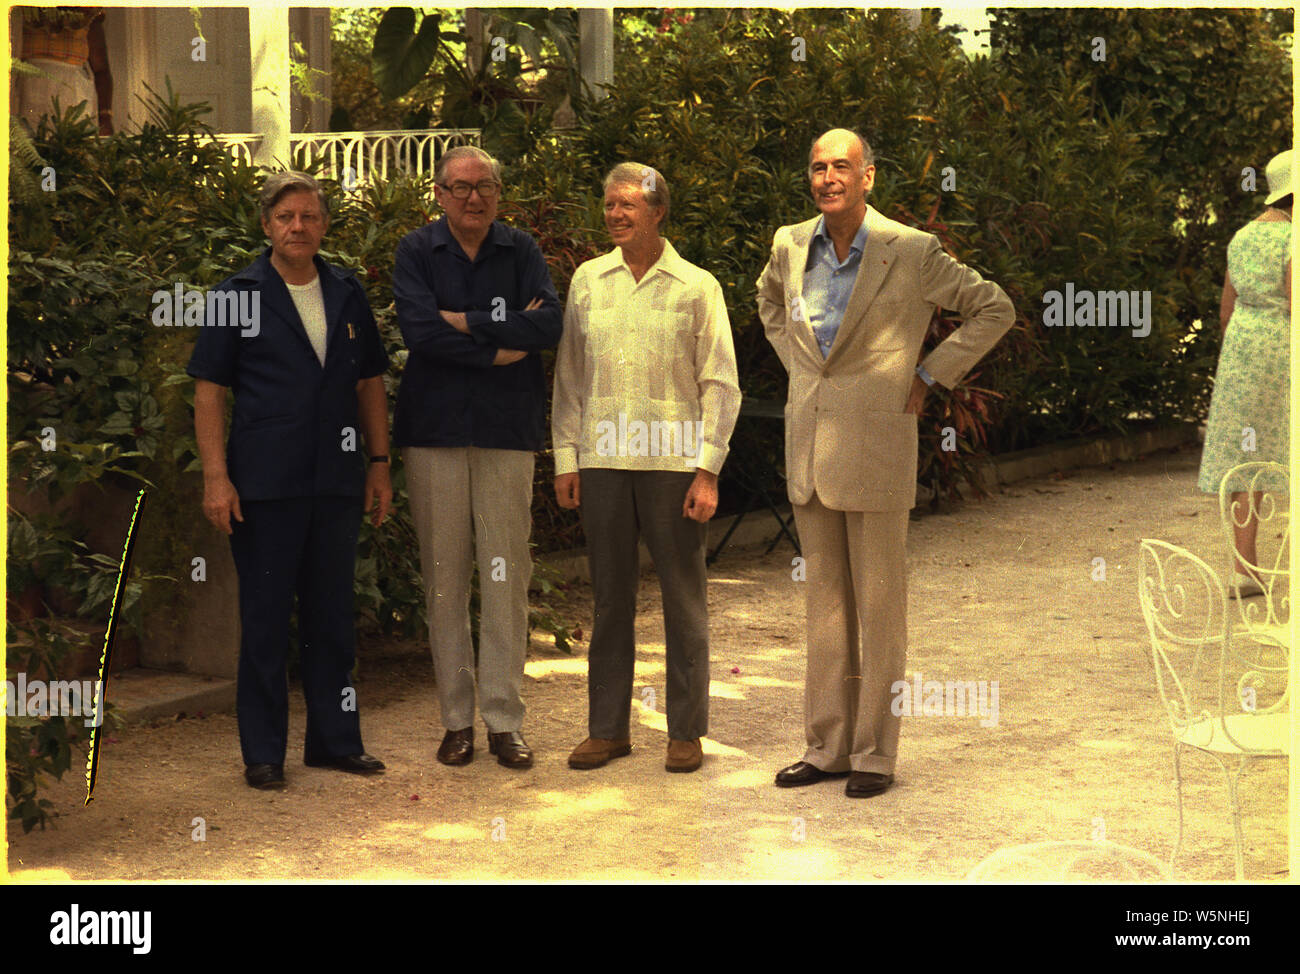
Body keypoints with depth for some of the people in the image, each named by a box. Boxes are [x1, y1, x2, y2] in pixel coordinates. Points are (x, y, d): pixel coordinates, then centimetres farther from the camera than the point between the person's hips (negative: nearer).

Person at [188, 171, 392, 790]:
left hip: (338, 482, 4)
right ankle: (263, 752, 11)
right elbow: (208, 391, -2)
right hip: (265, 482, -4)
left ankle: (335, 740, 20)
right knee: (265, 618, 2)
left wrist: (379, 463, 10)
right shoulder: (237, 296, 0)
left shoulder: (348, 295, 11)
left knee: (332, 614, 10)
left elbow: (369, 383, 16)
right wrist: (216, 476, -10)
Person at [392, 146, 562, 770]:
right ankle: (456, 719, 11)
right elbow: (420, 330, -11)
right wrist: (503, 346, -8)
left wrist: (467, 322, -9)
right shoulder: (416, 251, 4)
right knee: (444, 578, 3)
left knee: (506, 577, -1)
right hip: (434, 431, -1)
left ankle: (504, 719, 7)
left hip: (507, 432, 1)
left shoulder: (520, 251, 8)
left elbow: (549, 325, -7)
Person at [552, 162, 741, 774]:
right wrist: (565, 456, 7)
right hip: (603, 459, 2)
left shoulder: (696, 287, 1)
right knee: (610, 596, 8)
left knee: (683, 598, 3)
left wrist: (708, 470, -6)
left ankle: (686, 731, 13)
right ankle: (607, 728, 17)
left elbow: (721, 385, 0)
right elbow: (569, 375, 13)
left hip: (673, 460, -2)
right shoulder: (587, 281, 9)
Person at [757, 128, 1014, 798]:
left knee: (879, 608, 1)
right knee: (825, 602, 12)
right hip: (808, 445, 5)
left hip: (877, 447, -5)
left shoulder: (911, 252, -9)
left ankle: (874, 754, 11)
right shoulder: (791, 245, 5)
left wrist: (929, 374, -3)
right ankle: (827, 747, 21)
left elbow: (994, 309, 1)